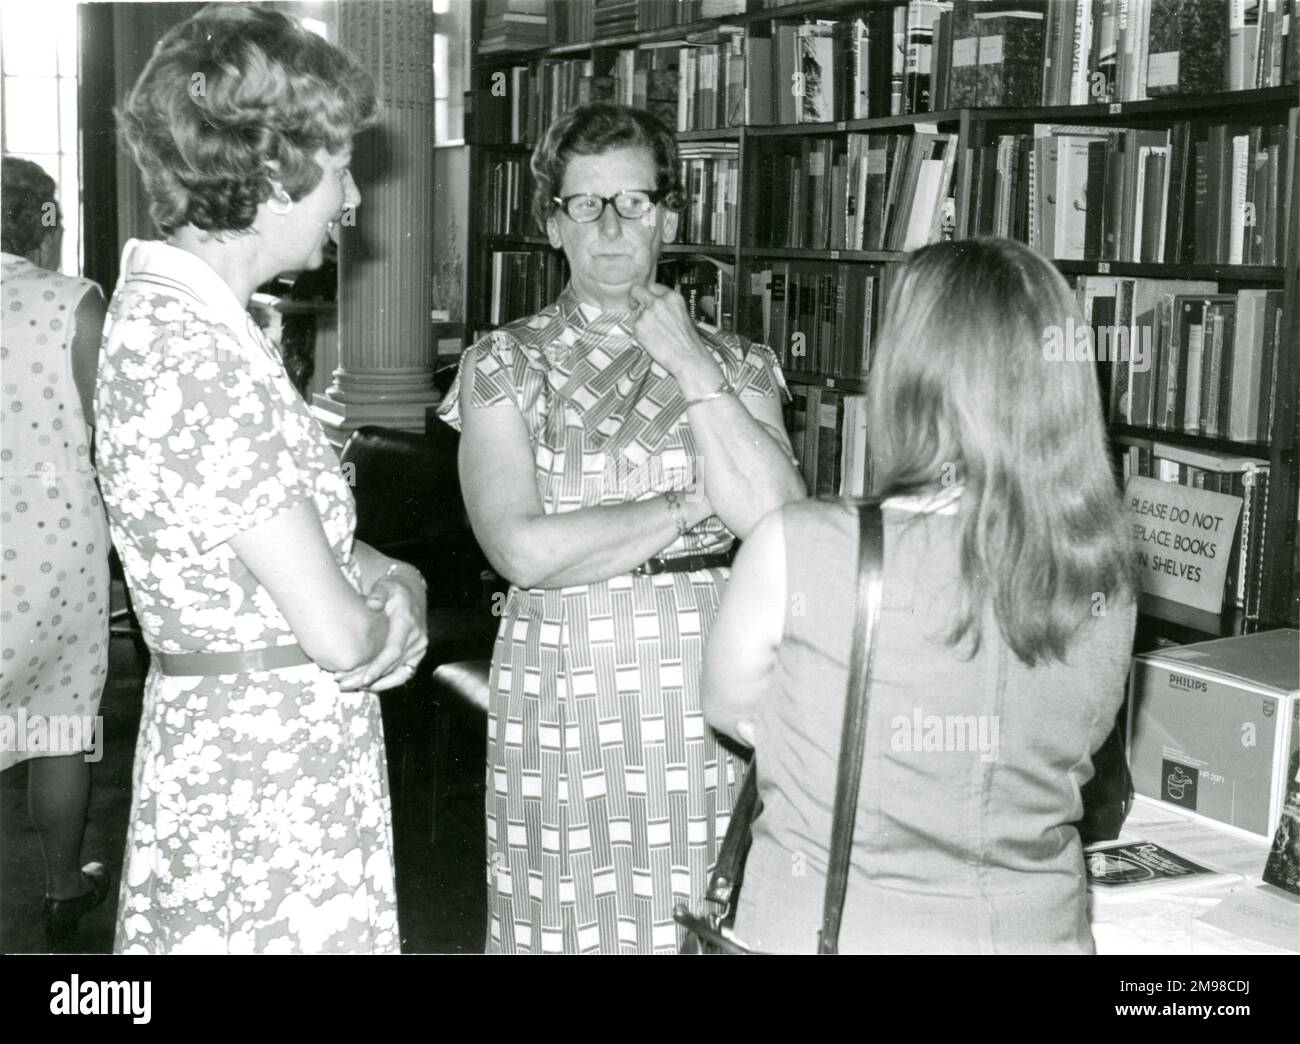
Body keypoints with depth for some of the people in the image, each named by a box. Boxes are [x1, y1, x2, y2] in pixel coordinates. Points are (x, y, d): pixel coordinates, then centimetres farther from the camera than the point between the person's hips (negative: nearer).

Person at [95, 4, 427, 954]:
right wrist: (398, 603, -1)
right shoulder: (189, 354, -23)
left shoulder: (170, 311, 7)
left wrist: (389, 580, -4)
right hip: (267, 790, -9)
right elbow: (338, 634, -22)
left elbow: (312, 535, 15)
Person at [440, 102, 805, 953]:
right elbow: (525, 548, -12)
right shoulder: (507, 366, 2)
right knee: (569, 926, 5)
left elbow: (777, 519, -10)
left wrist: (688, 363, -7)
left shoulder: (737, 364, 7)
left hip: (707, 699, 1)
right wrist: (686, 506, -7)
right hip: (564, 699, -1)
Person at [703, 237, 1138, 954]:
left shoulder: (797, 550, -23)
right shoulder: (1106, 579, -13)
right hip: (1037, 926, 3)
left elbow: (730, 710, -5)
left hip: (831, 929, -3)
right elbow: (1078, 744, 4)